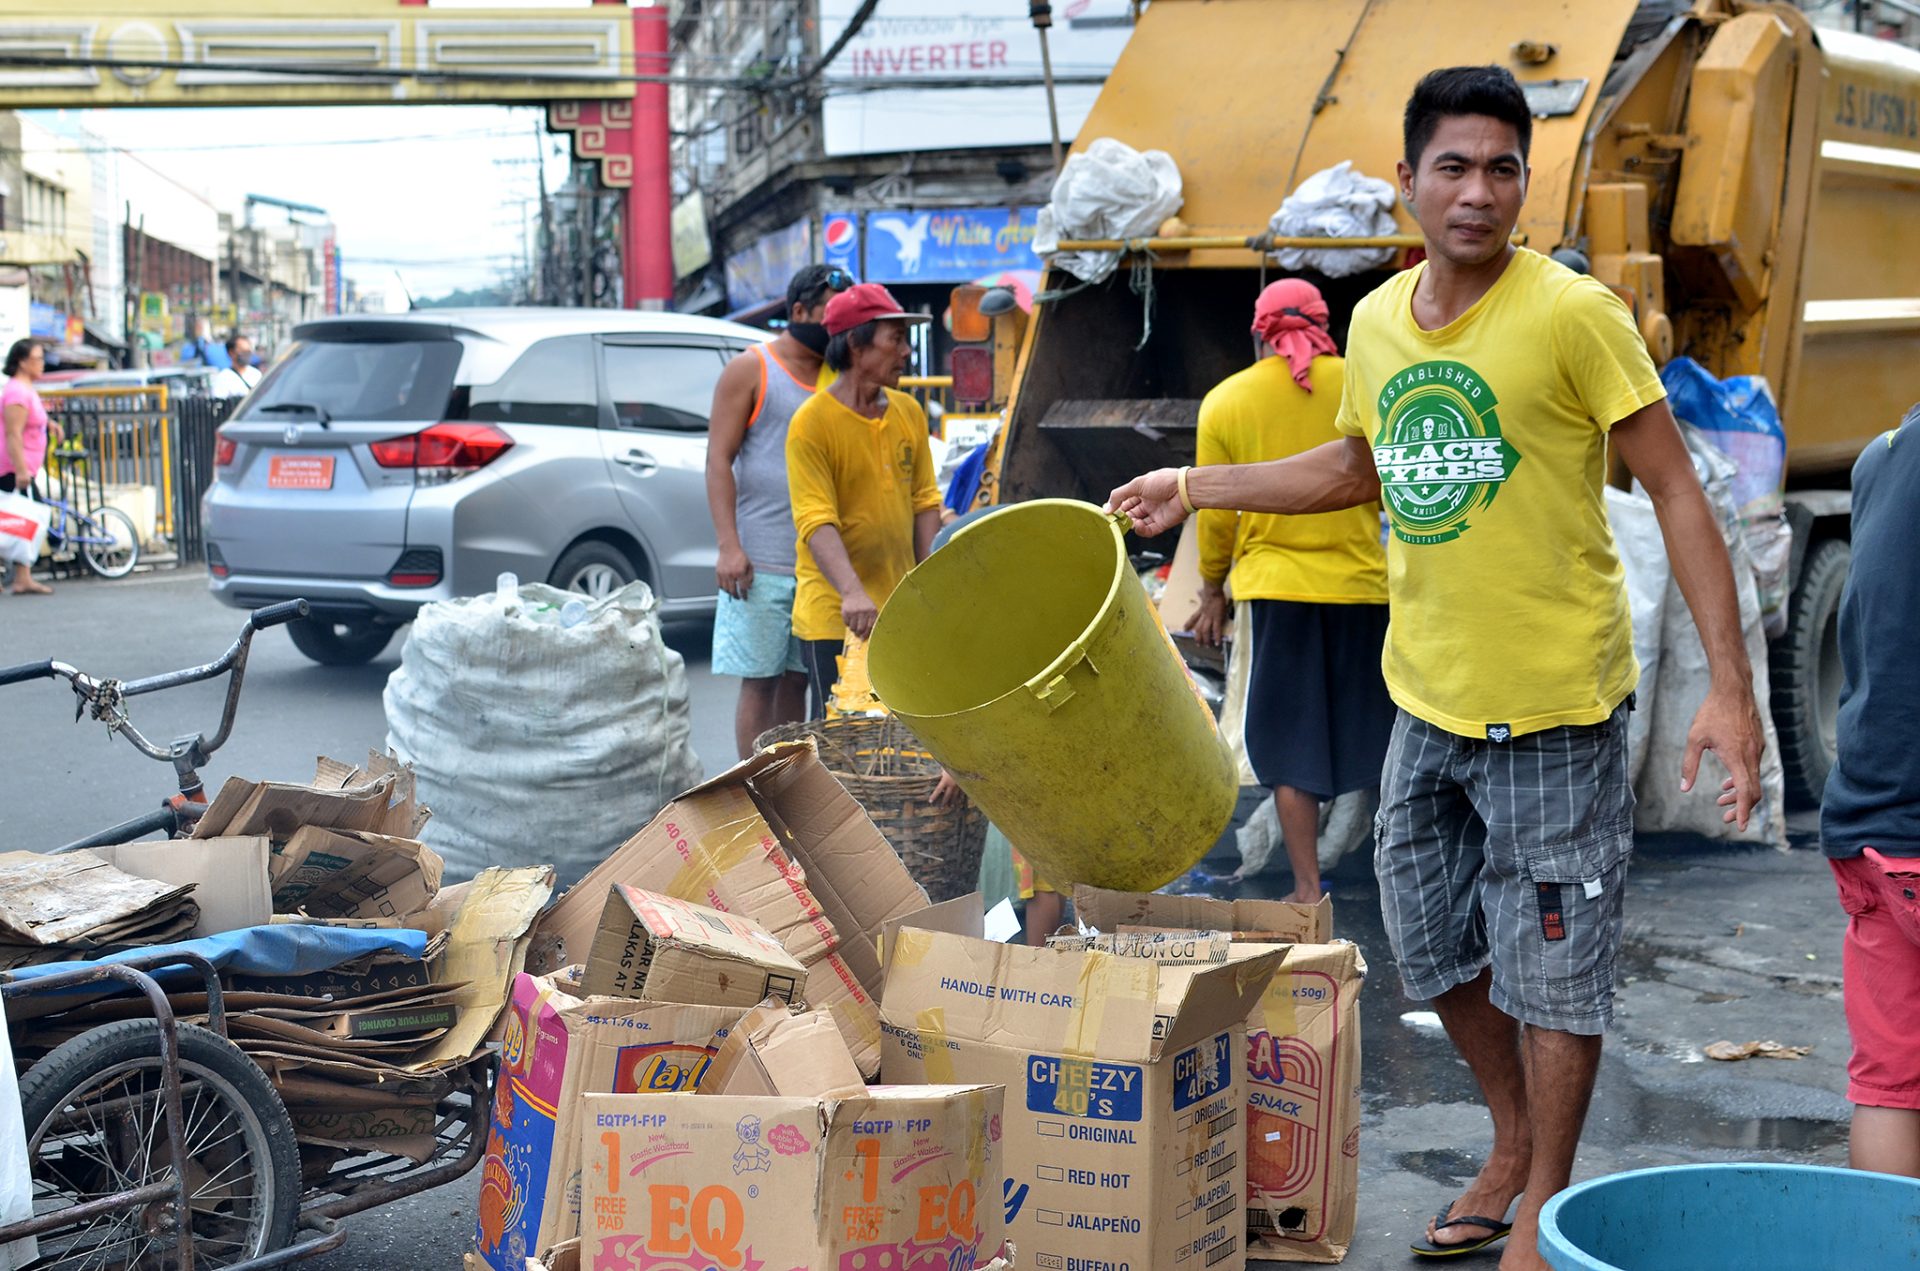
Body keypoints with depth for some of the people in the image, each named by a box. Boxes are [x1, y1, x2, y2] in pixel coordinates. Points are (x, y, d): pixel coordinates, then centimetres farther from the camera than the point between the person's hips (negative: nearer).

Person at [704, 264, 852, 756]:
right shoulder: (750, 370, 0)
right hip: (761, 564, -5)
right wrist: (729, 546, -14)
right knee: (759, 683, -2)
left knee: (796, 681, 8)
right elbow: (719, 459, -4)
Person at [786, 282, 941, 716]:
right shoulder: (812, 423, -11)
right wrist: (852, 593, -33)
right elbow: (816, 521, -20)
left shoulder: (910, 413, 8)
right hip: (835, 618, -6)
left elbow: (924, 502, 13)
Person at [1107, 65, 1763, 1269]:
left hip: (1554, 701, -6)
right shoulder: (1376, 321, 4)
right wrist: (1198, 486, 21)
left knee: (1551, 958, 5)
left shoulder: (1572, 313, -14)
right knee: (1434, 940, 18)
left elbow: (1679, 493, -13)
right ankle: (1514, 1144, 41)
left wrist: (1731, 687, -19)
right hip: (1427, 697, 6)